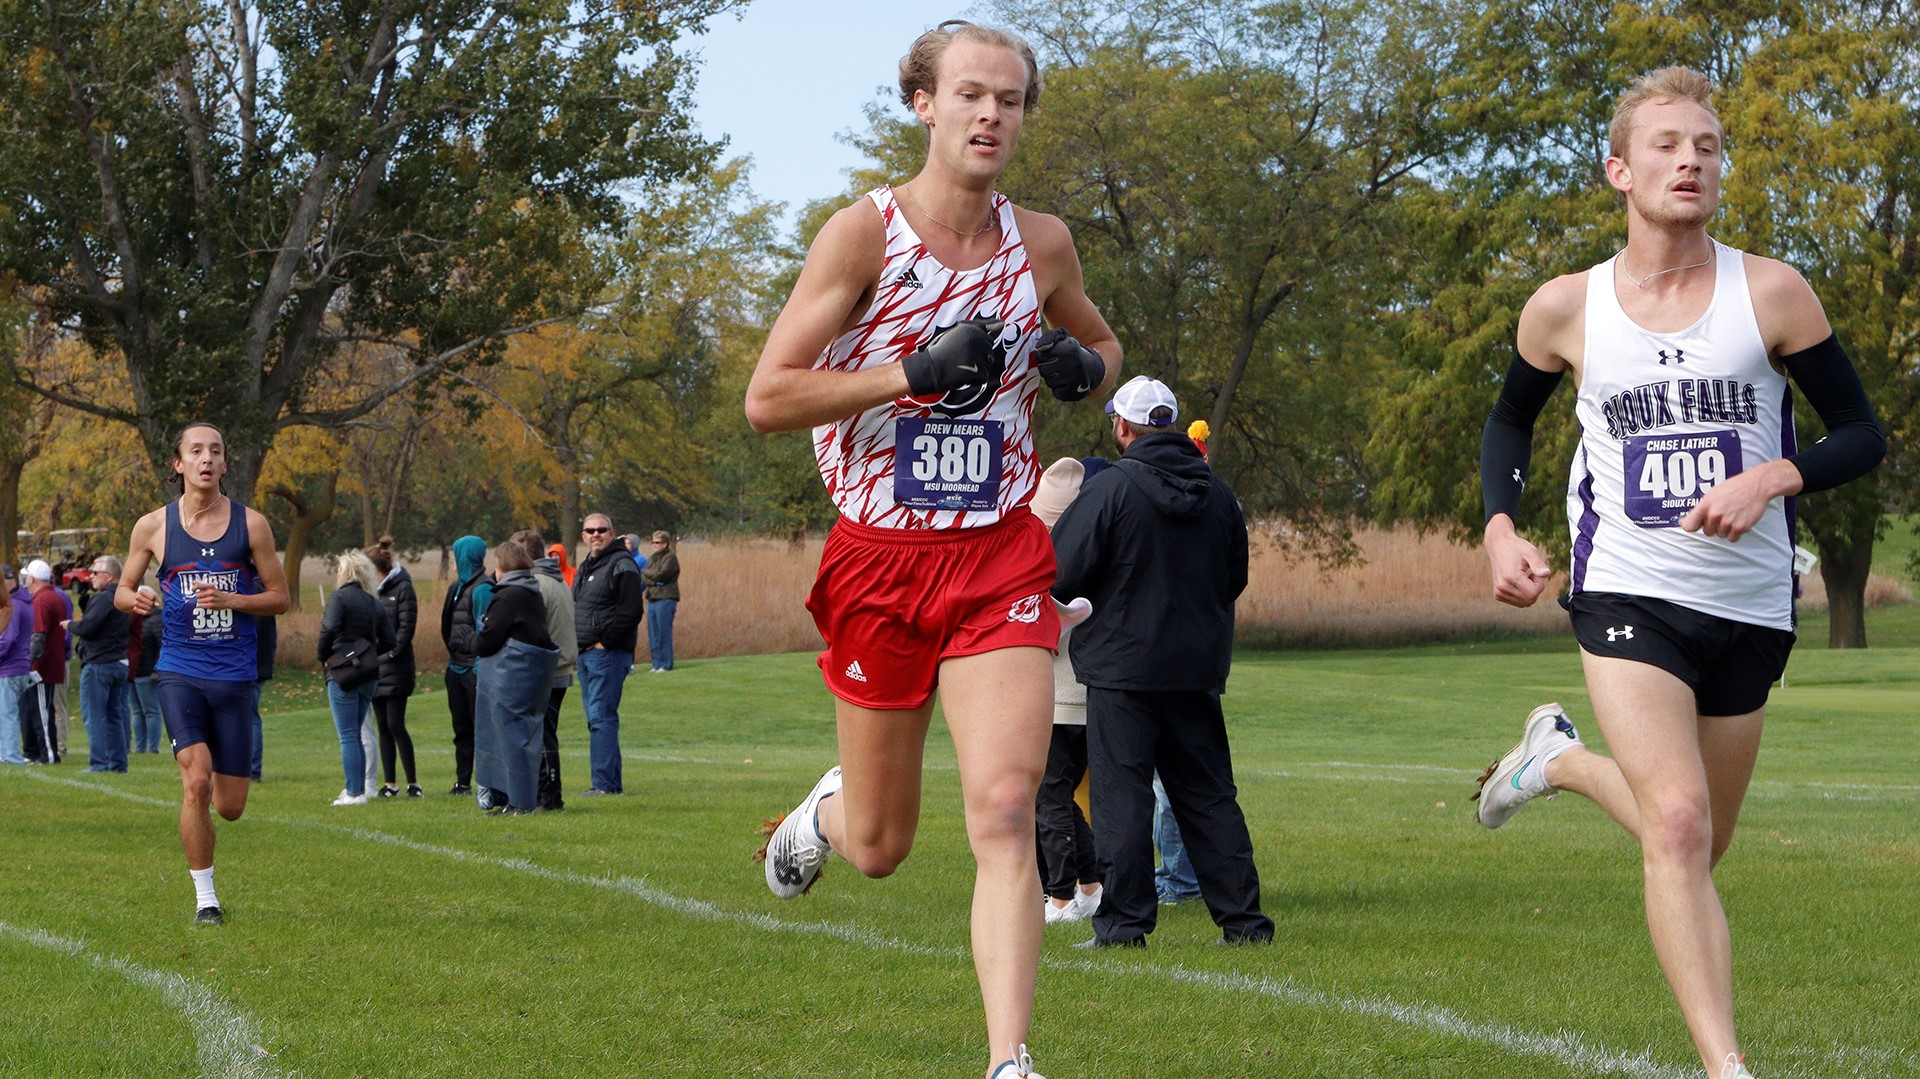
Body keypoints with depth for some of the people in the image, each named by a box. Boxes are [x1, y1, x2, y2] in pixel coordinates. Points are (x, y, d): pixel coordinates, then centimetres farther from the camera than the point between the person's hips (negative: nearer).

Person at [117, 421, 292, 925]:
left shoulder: (251, 524, 1)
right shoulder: (153, 526, 2)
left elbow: (280, 597, 5)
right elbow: (122, 589, 13)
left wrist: (229, 600, -13)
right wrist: (132, 600, -11)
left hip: (235, 675, 1)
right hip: (179, 671, -1)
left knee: (230, 806, 3)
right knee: (196, 780, -19)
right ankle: (204, 896, -4)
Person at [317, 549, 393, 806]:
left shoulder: (339, 597, -8)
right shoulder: (375, 604, 11)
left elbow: (330, 628, -22)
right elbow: (389, 642, 6)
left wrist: (322, 655, -7)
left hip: (342, 674, -6)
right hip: (369, 676, 6)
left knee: (348, 736, -4)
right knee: (356, 735, 16)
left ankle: (354, 792, -7)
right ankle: (359, 788, 17)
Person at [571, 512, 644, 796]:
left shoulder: (622, 565, -9)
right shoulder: (585, 568, 20)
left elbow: (630, 611, -17)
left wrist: (605, 642, -16)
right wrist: (576, 643, 11)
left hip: (608, 653, -10)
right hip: (586, 653, 10)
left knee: (601, 716, -13)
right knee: (596, 718, 10)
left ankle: (604, 782, -13)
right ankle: (611, 782, 14)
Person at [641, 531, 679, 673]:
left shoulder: (670, 558, -3)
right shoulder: (652, 558, 19)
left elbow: (662, 574, -15)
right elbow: (642, 577, 9)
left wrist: (646, 573, 0)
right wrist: (654, 580, -10)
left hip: (665, 599, -8)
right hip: (652, 599, 8)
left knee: (664, 633, -7)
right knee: (653, 634, 7)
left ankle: (666, 665, -4)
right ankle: (657, 664, 12)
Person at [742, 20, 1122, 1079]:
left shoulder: (1041, 242, 5)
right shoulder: (864, 233, -8)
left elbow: (1100, 341, 25)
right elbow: (767, 398, -11)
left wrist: (1083, 366, 1)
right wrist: (917, 372, -21)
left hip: (1002, 556, 2)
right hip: (881, 556, -2)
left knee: (1004, 808, -17)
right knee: (881, 847, 10)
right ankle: (827, 808, 47)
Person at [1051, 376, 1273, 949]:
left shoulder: (1110, 488, -12)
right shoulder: (1217, 493, 5)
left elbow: (1061, 574, -12)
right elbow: (1236, 578, 16)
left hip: (1123, 666, -5)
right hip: (1198, 670, 5)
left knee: (1121, 795, -1)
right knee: (1208, 795, 11)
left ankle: (1123, 921, -3)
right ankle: (1243, 918, 9)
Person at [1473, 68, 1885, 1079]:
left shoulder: (1771, 293, -5)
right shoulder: (1565, 308, -1)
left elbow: (1862, 434, 0)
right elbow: (1510, 419, 18)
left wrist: (1773, 477, -19)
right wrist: (1500, 527, 0)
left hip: (1750, 607, 2)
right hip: (1626, 595, -2)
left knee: (1700, 843, 17)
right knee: (1677, 829, -20)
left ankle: (1562, 757, 45)